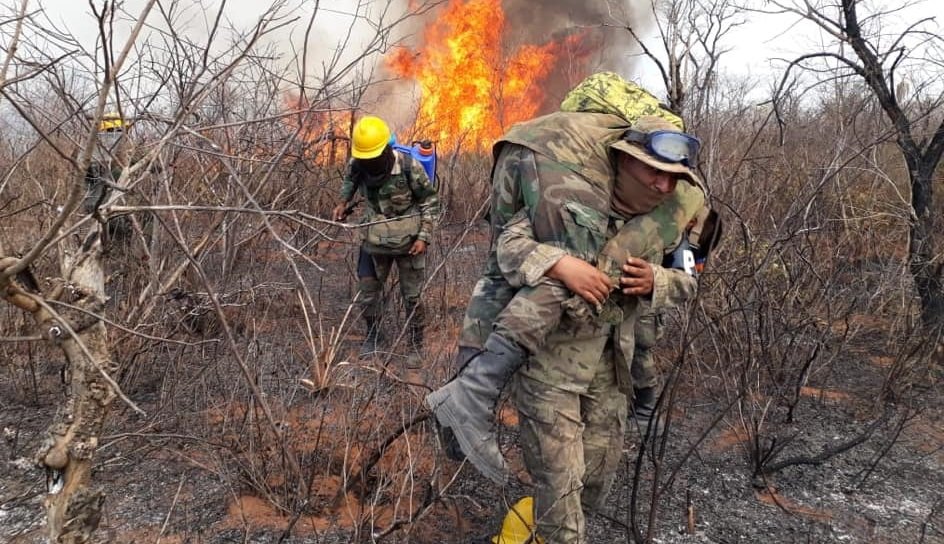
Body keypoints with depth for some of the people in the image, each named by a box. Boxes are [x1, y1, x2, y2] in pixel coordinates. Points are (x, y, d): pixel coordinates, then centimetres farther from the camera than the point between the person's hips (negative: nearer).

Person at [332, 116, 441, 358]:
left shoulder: (409, 167, -23)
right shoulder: (357, 165, -12)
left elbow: (430, 201, -9)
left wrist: (424, 237, -15)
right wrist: (343, 203, 0)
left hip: (408, 241, -3)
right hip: (375, 240, 4)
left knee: (412, 295, 7)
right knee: (367, 292, 11)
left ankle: (416, 343, 23)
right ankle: (372, 335, 34)